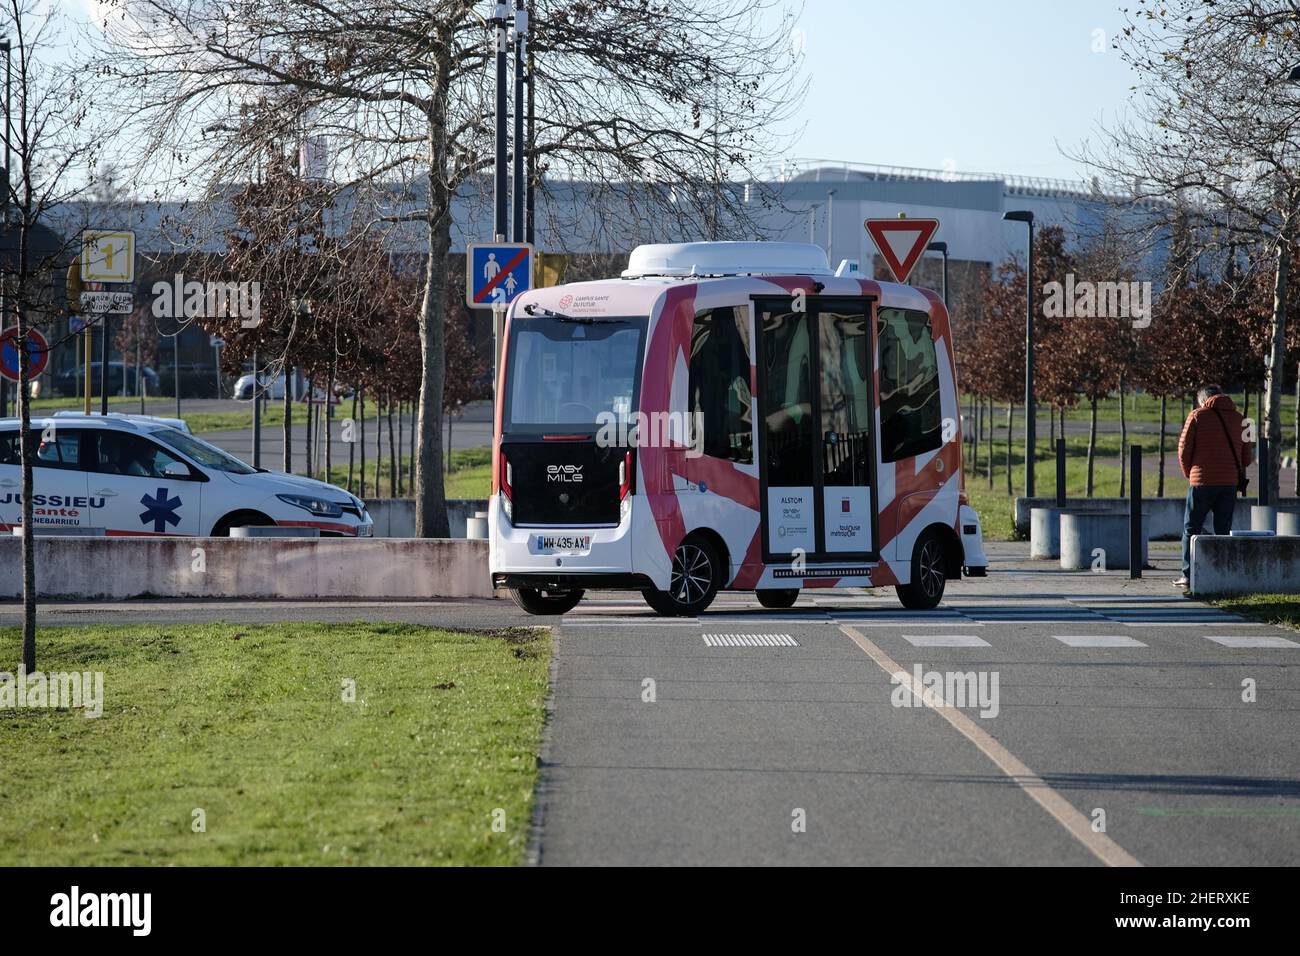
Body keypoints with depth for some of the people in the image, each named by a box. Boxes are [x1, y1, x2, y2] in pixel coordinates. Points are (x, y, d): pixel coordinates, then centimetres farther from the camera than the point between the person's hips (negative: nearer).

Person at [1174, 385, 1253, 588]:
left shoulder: (1198, 415, -2)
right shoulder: (1237, 418, 9)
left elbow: (1184, 449, -2)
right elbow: (1247, 455, 10)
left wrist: (1189, 474, 13)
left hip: (1203, 482, -3)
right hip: (1230, 483, 3)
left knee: (1191, 529, 5)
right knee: (1223, 531, 8)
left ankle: (1188, 575, -1)